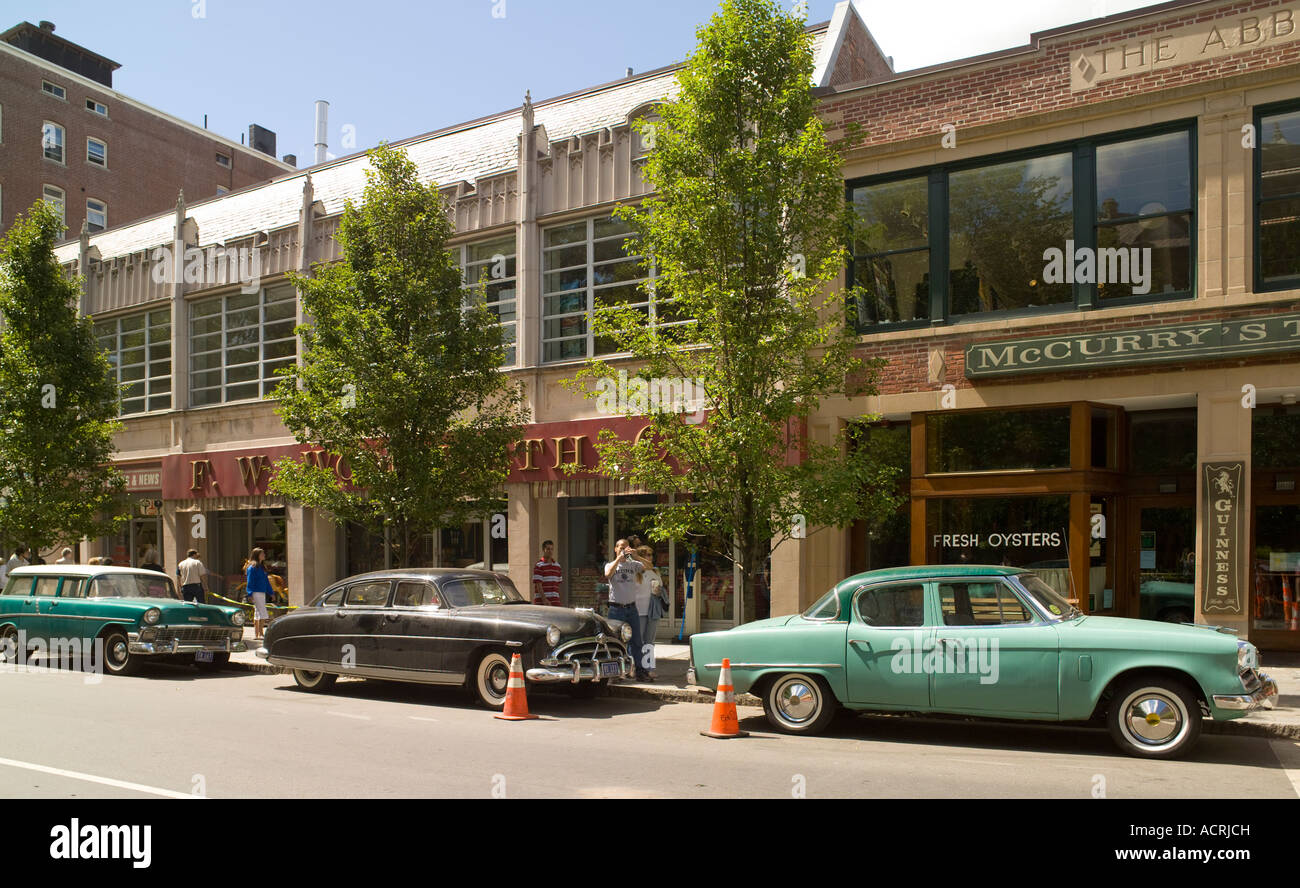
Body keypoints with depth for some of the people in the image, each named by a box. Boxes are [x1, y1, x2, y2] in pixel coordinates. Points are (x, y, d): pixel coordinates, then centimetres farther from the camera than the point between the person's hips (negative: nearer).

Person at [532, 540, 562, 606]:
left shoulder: (557, 565, 14)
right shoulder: (538, 566, -6)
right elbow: (538, 584, -12)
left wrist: (558, 598, 12)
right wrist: (544, 599, -19)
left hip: (555, 601, 6)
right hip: (541, 600, -6)